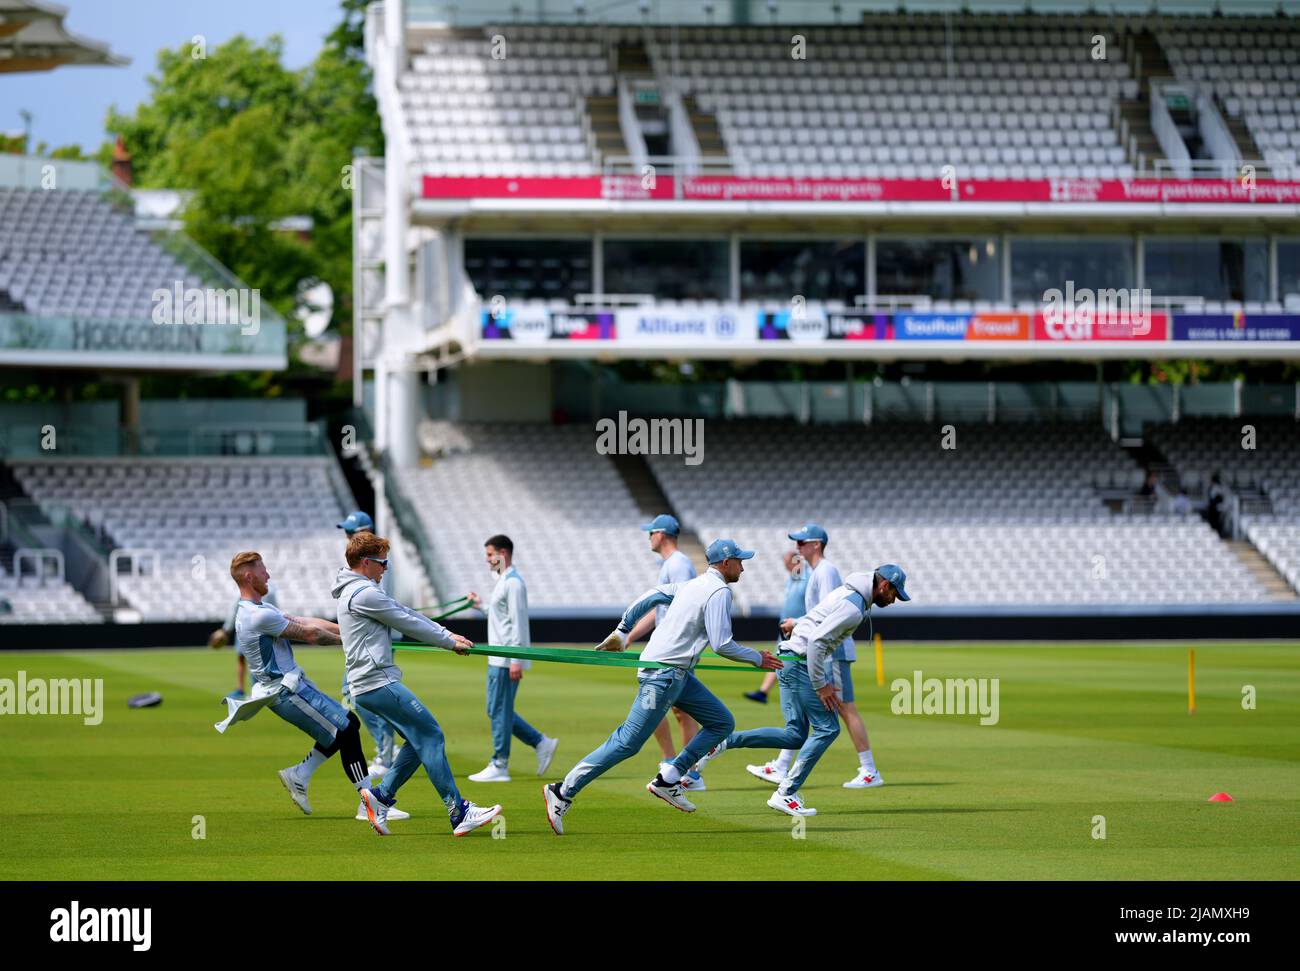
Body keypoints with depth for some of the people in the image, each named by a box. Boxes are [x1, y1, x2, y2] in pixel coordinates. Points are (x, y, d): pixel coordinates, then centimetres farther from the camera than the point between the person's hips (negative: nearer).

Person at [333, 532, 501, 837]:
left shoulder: (354, 591, 20)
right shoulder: (364, 594, -13)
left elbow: (406, 615, 18)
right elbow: (408, 624, -8)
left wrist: (447, 635, 14)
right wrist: (450, 642, 3)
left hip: (365, 686, 11)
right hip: (378, 683, -11)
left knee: (421, 740, 12)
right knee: (430, 736, -10)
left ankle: (381, 795, 11)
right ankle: (459, 813, -13)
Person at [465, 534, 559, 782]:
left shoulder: (513, 583, -15)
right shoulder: (502, 581, 17)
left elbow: (518, 622, -20)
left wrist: (516, 661, -23)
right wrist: (481, 605, 24)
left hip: (506, 660, -10)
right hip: (497, 659, 10)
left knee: (499, 711, -5)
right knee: (498, 711, 12)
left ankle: (499, 766, -1)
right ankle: (542, 743, 15)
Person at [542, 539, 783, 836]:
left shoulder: (692, 585, 16)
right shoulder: (719, 592, -12)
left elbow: (650, 596, 20)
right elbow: (721, 645, -18)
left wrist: (622, 632, 26)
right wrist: (758, 659, -5)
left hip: (678, 675, 10)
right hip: (664, 674, -10)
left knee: (722, 723, 11)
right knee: (627, 743, -9)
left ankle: (667, 781, 7)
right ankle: (563, 792, -8)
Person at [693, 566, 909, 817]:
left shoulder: (846, 592, 16)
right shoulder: (853, 608, -16)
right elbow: (817, 641, -23)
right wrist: (820, 685, -19)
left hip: (788, 662, 10)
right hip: (802, 663, -10)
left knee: (795, 736, 8)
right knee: (827, 729, -6)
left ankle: (724, 741, 2)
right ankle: (785, 794, -8)